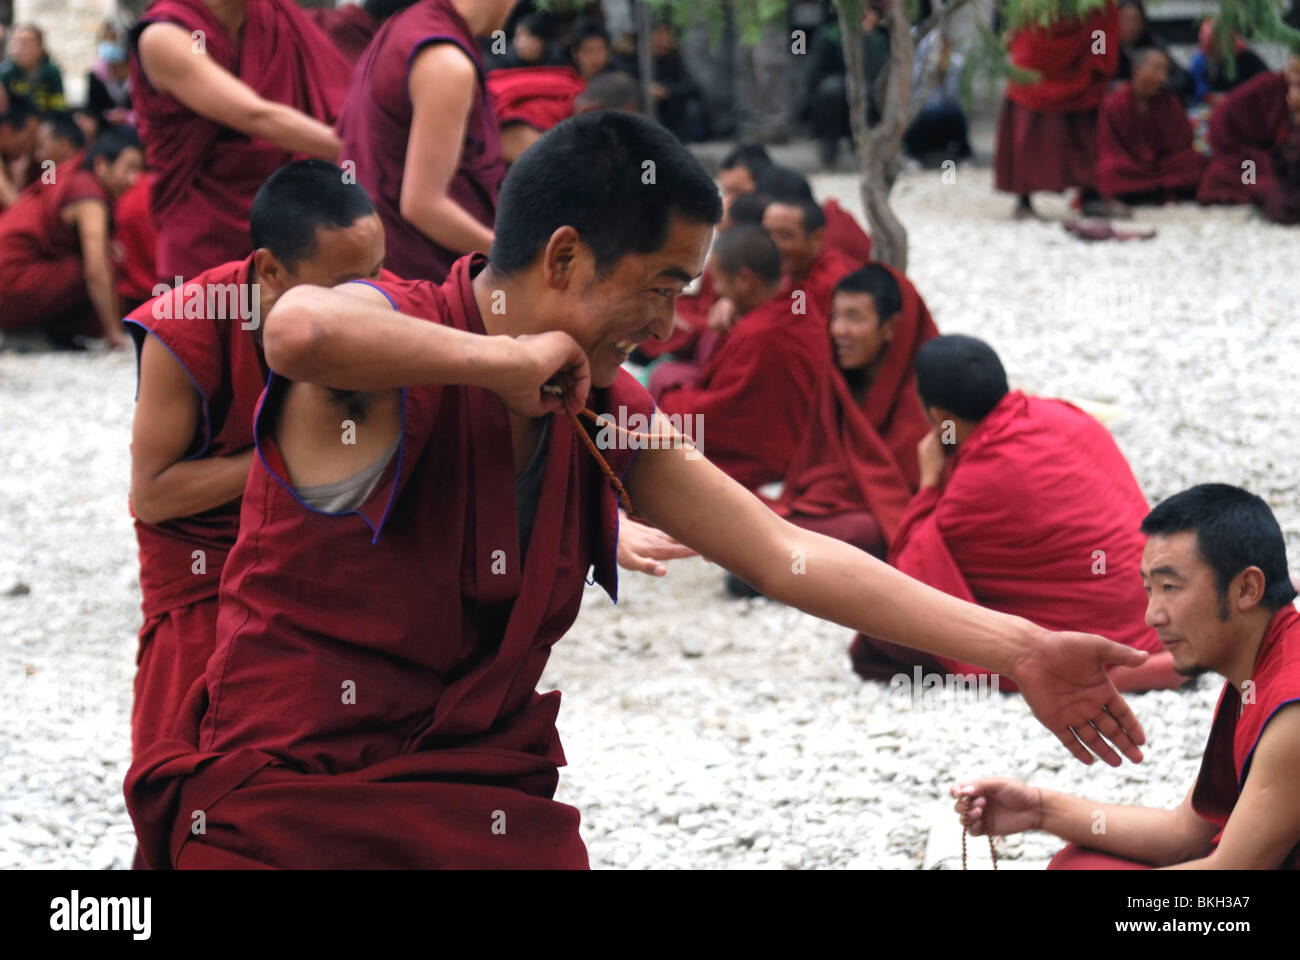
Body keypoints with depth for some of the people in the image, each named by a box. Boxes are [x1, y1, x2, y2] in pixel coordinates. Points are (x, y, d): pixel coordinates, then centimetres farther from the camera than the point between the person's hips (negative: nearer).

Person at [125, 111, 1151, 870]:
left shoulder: (606, 415, 10)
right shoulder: (395, 336, -11)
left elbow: (789, 554, 9)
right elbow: (299, 330, -37)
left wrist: (1019, 649, 5)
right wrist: (506, 360, -24)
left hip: (495, 805, 6)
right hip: (286, 795, -6)